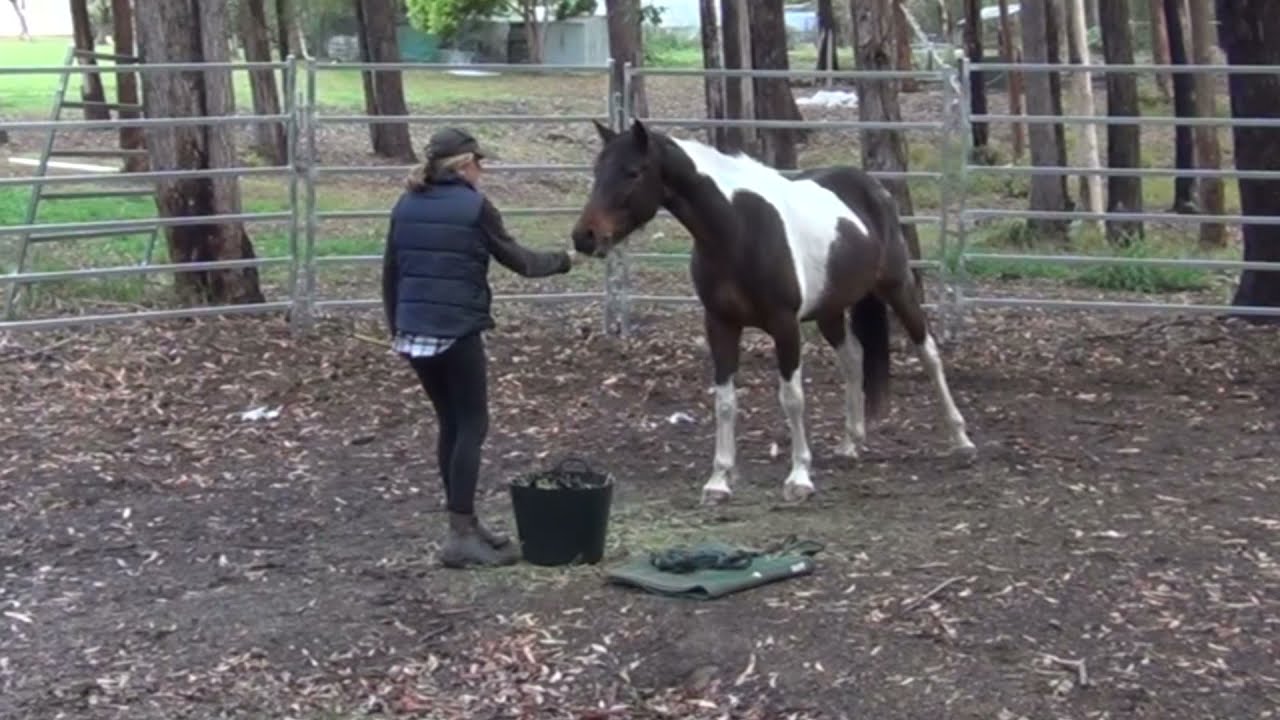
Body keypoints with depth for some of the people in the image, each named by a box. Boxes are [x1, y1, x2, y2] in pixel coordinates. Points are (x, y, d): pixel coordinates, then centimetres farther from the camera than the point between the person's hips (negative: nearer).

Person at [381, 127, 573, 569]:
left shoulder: (406, 207, 9)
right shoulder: (474, 207, -8)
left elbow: (389, 274, 13)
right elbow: (517, 260, 1)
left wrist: (396, 329, 23)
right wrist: (561, 261, 18)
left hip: (414, 332, 6)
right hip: (458, 333, -6)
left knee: (450, 425, 16)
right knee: (471, 427, 0)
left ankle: (465, 524, 23)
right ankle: (461, 536, -4)